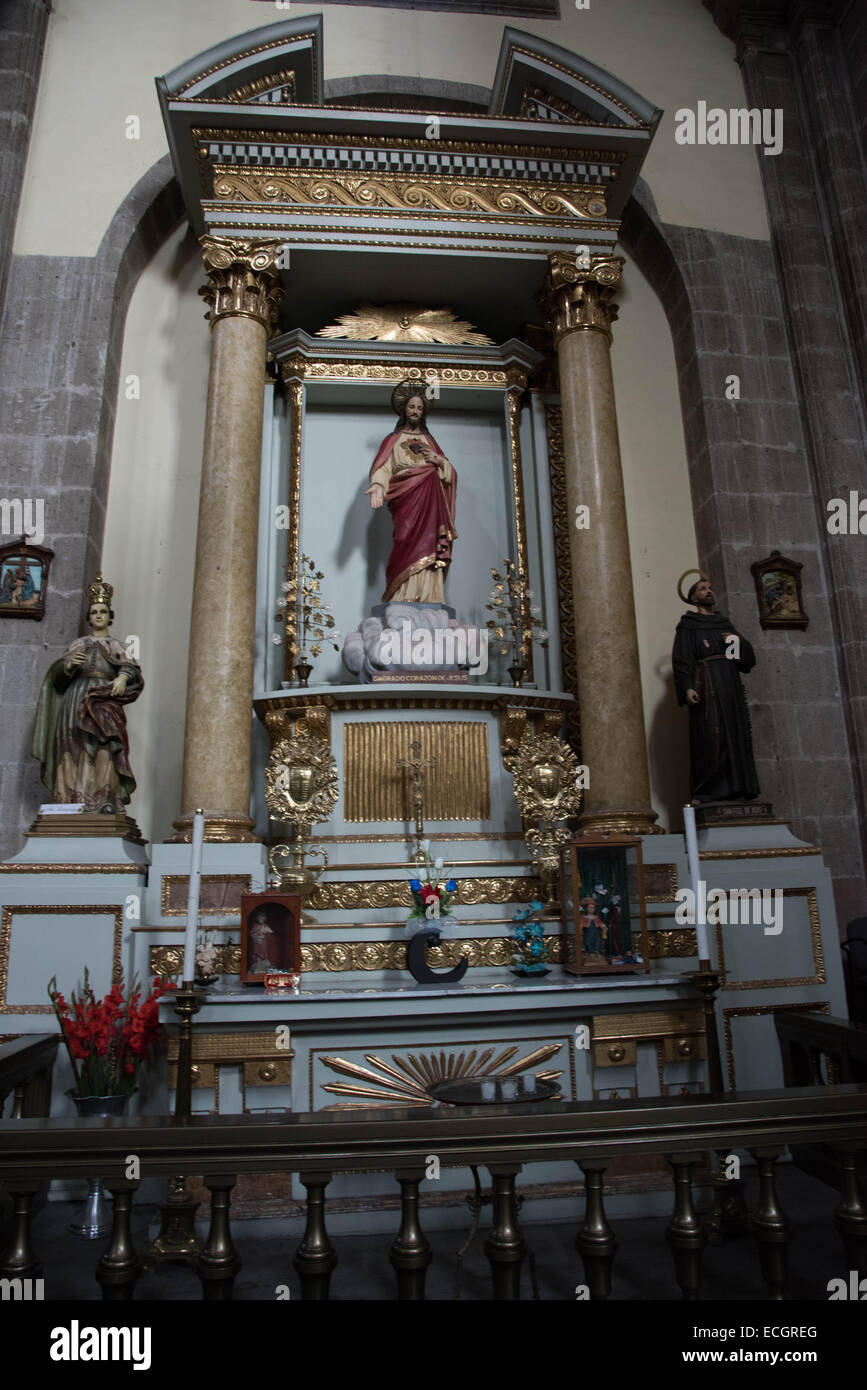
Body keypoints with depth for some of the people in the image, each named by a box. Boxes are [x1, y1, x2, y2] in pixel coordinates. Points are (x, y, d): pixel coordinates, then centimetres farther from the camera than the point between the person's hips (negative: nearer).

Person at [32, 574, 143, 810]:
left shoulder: (117, 646, 19)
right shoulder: (77, 644, 22)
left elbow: (131, 667, 2)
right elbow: (59, 675, 15)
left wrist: (123, 677, -20)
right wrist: (69, 664, -7)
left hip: (104, 700, -2)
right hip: (77, 699, 2)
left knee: (104, 746, -19)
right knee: (76, 747, -9)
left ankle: (106, 800, -27)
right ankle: (76, 800, -11)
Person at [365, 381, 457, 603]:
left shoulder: (429, 440, 26)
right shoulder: (393, 440, 17)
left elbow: (450, 472, 21)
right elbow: (383, 467, 0)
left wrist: (439, 461, -1)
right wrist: (378, 485, -20)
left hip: (430, 500, 3)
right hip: (406, 498, -3)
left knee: (428, 548, -10)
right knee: (409, 546, -19)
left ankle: (428, 598, -14)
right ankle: (405, 598, -23)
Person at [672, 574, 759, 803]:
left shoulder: (726, 623, 23)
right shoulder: (688, 625, 8)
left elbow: (749, 659, 18)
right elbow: (682, 658, -4)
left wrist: (739, 641, -3)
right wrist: (687, 687, -18)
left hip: (730, 683, 6)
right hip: (706, 684, -5)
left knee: (736, 734, -2)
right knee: (709, 735, -16)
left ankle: (736, 790, -1)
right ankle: (706, 792, -17)